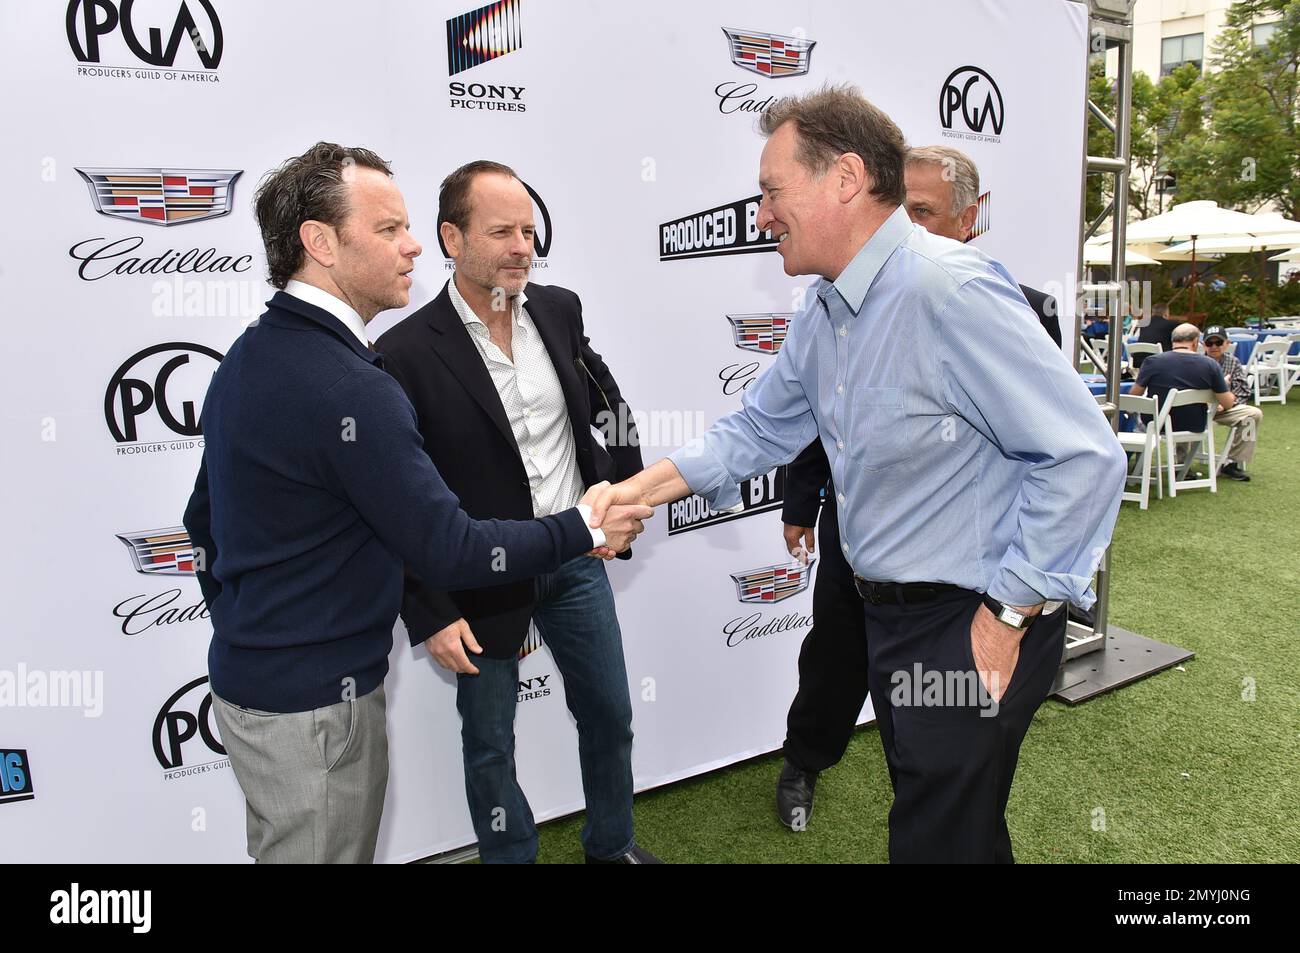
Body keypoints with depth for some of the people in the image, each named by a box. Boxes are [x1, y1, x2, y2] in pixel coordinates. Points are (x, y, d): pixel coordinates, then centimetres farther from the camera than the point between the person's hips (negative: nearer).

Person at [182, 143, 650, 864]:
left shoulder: (247, 356, 5)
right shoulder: (347, 390, -26)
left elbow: (205, 519, 14)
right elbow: (449, 551, -24)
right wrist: (582, 527, -13)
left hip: (247, 671, 10)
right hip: (315, 703, -9)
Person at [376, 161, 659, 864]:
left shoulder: (559, 309, -2)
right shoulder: (407, 353, -18)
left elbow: (606, 400, 15)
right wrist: (431, 616, -14)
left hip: (575, 560, 5)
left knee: (609, 714, 19)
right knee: (489, 744, 14)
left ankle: (613, 845, 45)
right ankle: (509, 856, 40)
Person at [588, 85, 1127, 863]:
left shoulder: (949, 289, -24)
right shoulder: (824, 314, 5)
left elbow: (1086, 456, -24)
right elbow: (757, 430, 14)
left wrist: (1009, 618, -19)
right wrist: (638, 491, 2)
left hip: (972, 625, -8)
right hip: (890, 614, 8)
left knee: (941, 838, 6)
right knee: (928, 810, 25)